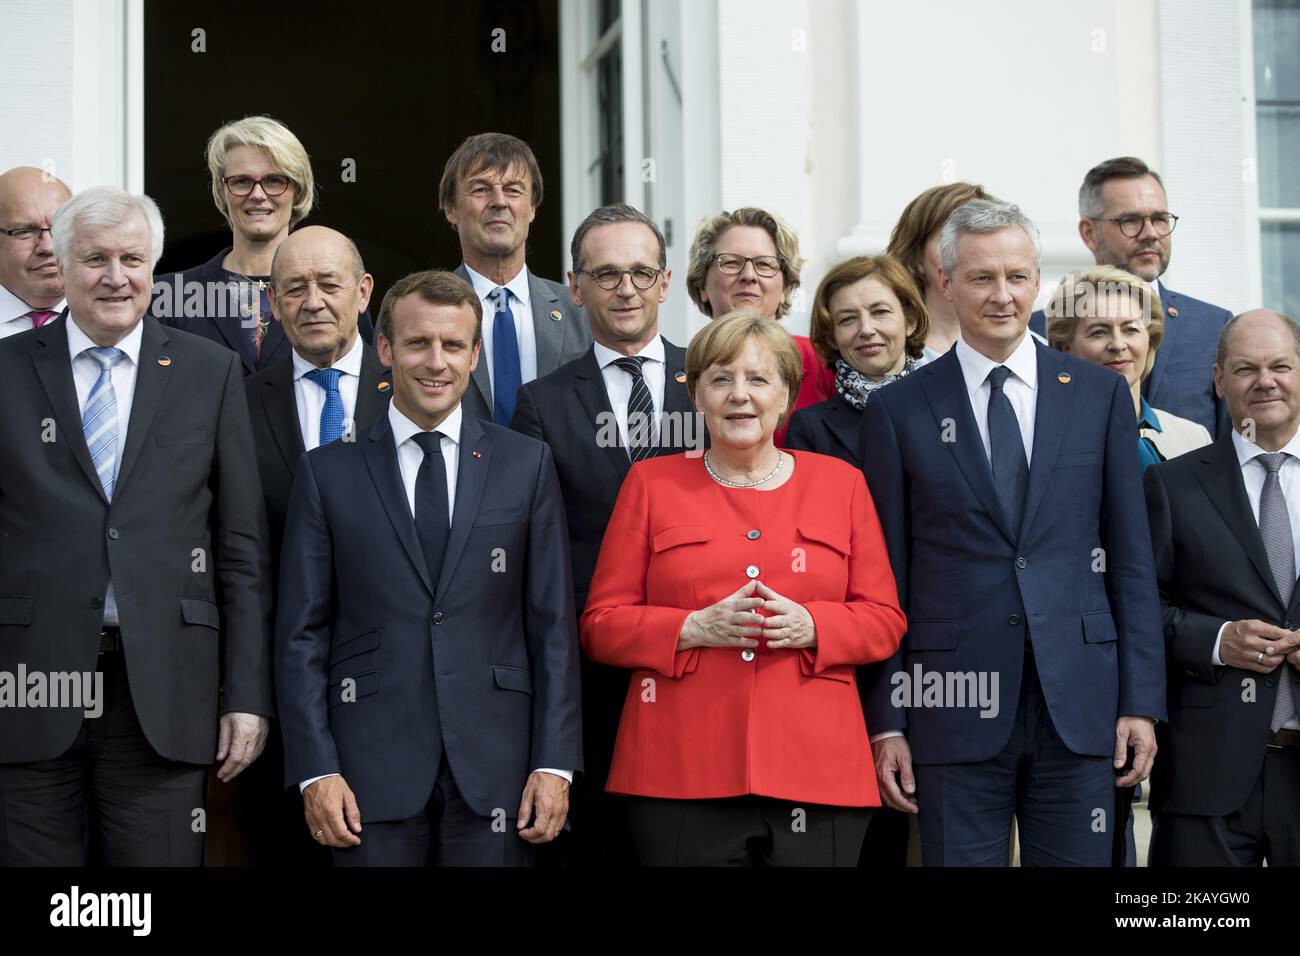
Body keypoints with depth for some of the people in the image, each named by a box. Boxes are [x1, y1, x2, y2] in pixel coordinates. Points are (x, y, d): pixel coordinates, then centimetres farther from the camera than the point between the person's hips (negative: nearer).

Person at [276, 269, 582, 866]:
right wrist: (315, 770, -5)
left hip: (494, 762, 1)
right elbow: (302, 633, 3)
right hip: (372, 767, 0)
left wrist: (555, 761, -2)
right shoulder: (328, 473, 5)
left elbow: (553, 623, 4)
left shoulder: (527, 465, 7)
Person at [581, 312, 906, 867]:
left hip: (817, 776, 1)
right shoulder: (652, 483, 9)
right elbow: (600, 624, 6)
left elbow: (885, 621, 9)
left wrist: (810, 627, -10)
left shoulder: (841, 483, 12)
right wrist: (695, 628, -11)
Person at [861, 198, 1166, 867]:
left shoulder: (1100, 396, 7)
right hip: (955, 708, -1)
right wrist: (886, 722, -1)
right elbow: (886, 579, 3)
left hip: (1078, 706, 1)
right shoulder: (898, 411, 3)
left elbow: (1131, 559, 7)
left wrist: (1142, 701, 2)